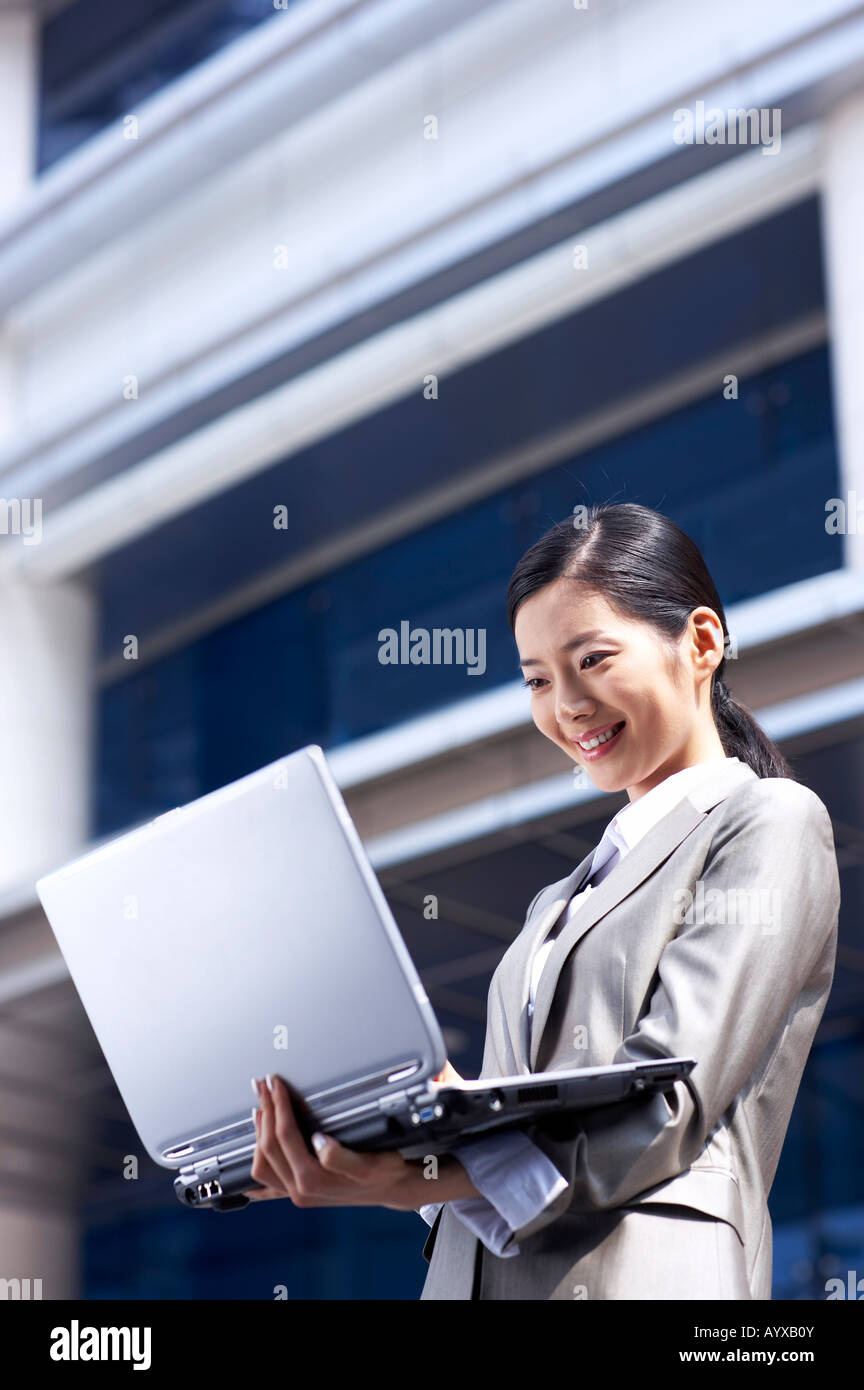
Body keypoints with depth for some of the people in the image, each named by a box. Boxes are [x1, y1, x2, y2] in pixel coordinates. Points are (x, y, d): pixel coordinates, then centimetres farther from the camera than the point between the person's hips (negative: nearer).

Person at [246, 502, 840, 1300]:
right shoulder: (563, 901, 24)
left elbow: (669, 1101, -12)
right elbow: (502, 1137, 15)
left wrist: (420, 1183, -21)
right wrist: (355, 1163, -3)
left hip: (637, 1273, -6)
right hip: (473, 1272, 6)